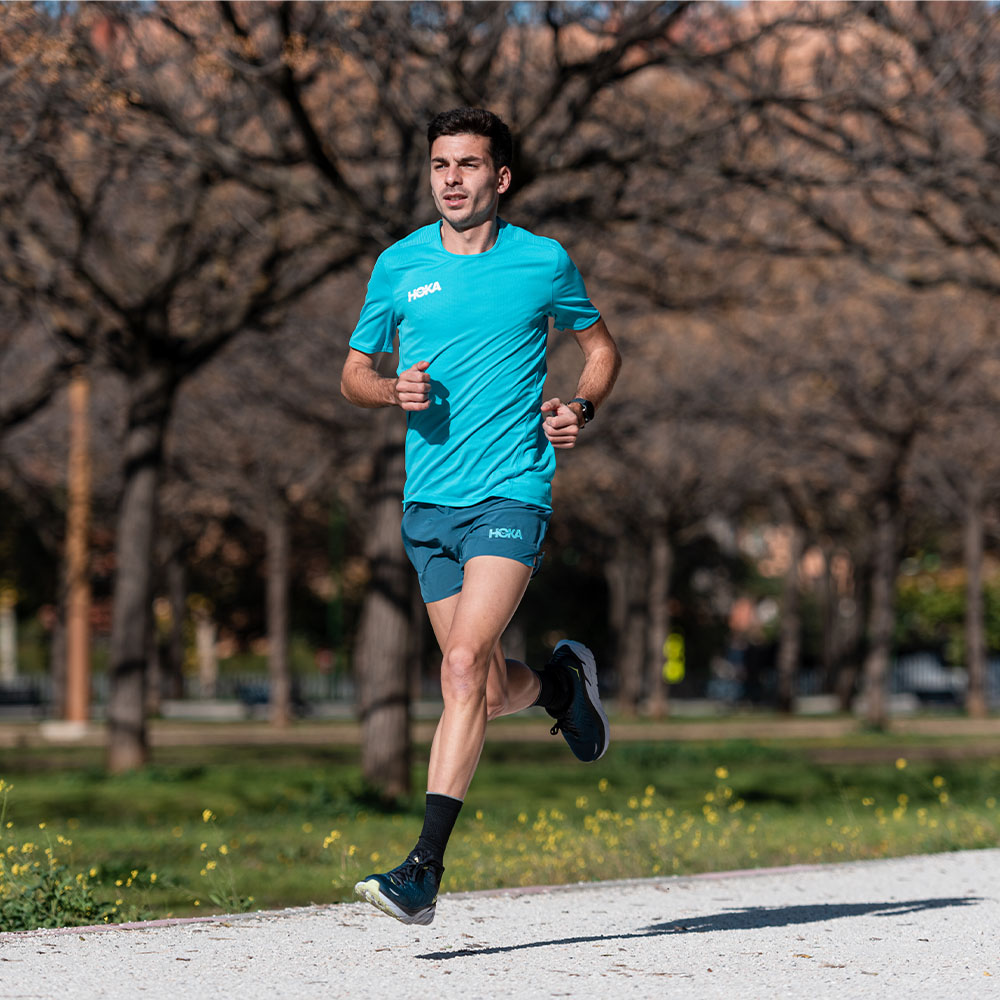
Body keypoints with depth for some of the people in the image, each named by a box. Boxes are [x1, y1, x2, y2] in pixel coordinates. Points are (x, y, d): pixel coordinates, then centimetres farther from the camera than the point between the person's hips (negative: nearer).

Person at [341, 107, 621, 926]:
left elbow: (600, 346, 17)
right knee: (488, 692, 7)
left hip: (511, 492, -4)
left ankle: (425, 872, -22)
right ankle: (561, 681, 44)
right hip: (428, 503, 4)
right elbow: (355, 373, 16)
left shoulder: (543, 262, 2)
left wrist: (581, 407, -3)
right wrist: (394, 389, -7)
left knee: (466, 665, -20)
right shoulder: (399, 265, 7)